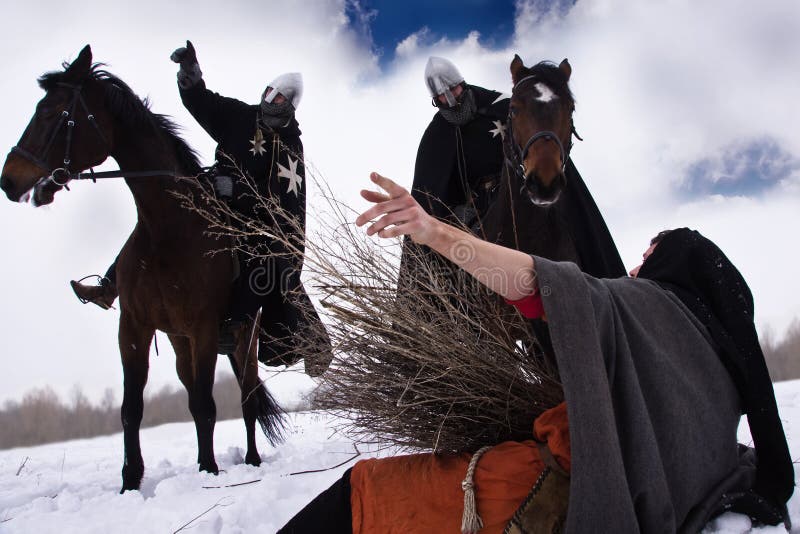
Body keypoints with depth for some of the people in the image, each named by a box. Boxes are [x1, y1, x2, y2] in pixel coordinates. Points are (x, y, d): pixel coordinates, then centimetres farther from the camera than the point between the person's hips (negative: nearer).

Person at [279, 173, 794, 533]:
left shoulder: (649, 300, 2)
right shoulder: (721, 342, 21)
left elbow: (539, 285, -16)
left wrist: (436, 232, -24)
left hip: (574, 490, -8)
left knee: (364, 491, -7)